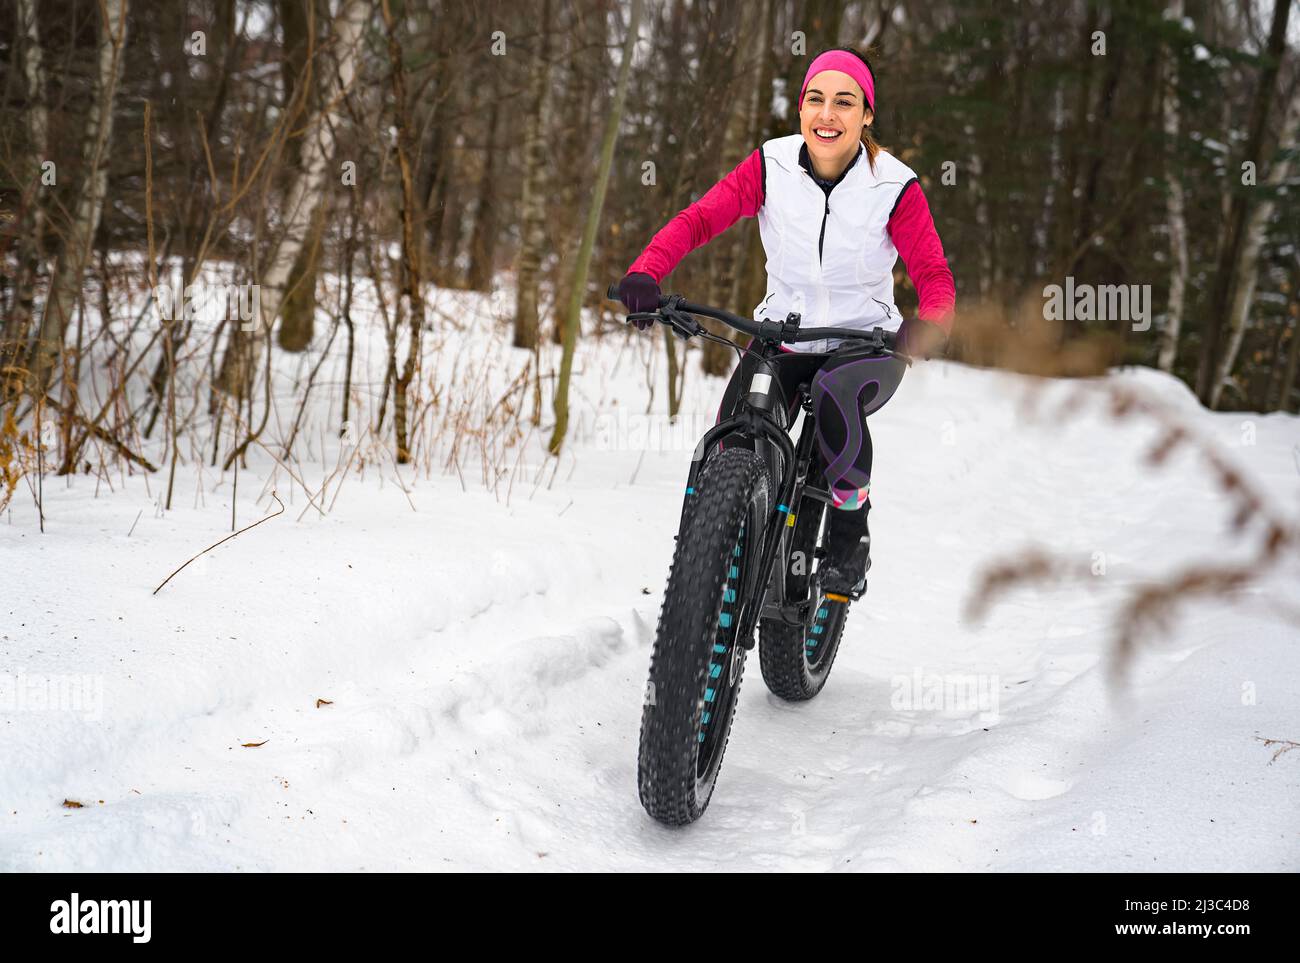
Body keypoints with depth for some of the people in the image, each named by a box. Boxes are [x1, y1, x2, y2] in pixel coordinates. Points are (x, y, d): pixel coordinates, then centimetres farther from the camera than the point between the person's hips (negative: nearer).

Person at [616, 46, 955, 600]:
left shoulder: (894, 187, -11)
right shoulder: (771, 166, -7)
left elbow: (932, 274, -13)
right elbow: (699, 219, -15)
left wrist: (931, 324, -37)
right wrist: (645, 273, -33)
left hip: (866, 344, -2)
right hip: (782, 339, 2)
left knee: (834, 393, -36)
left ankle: (850, 534, -12)